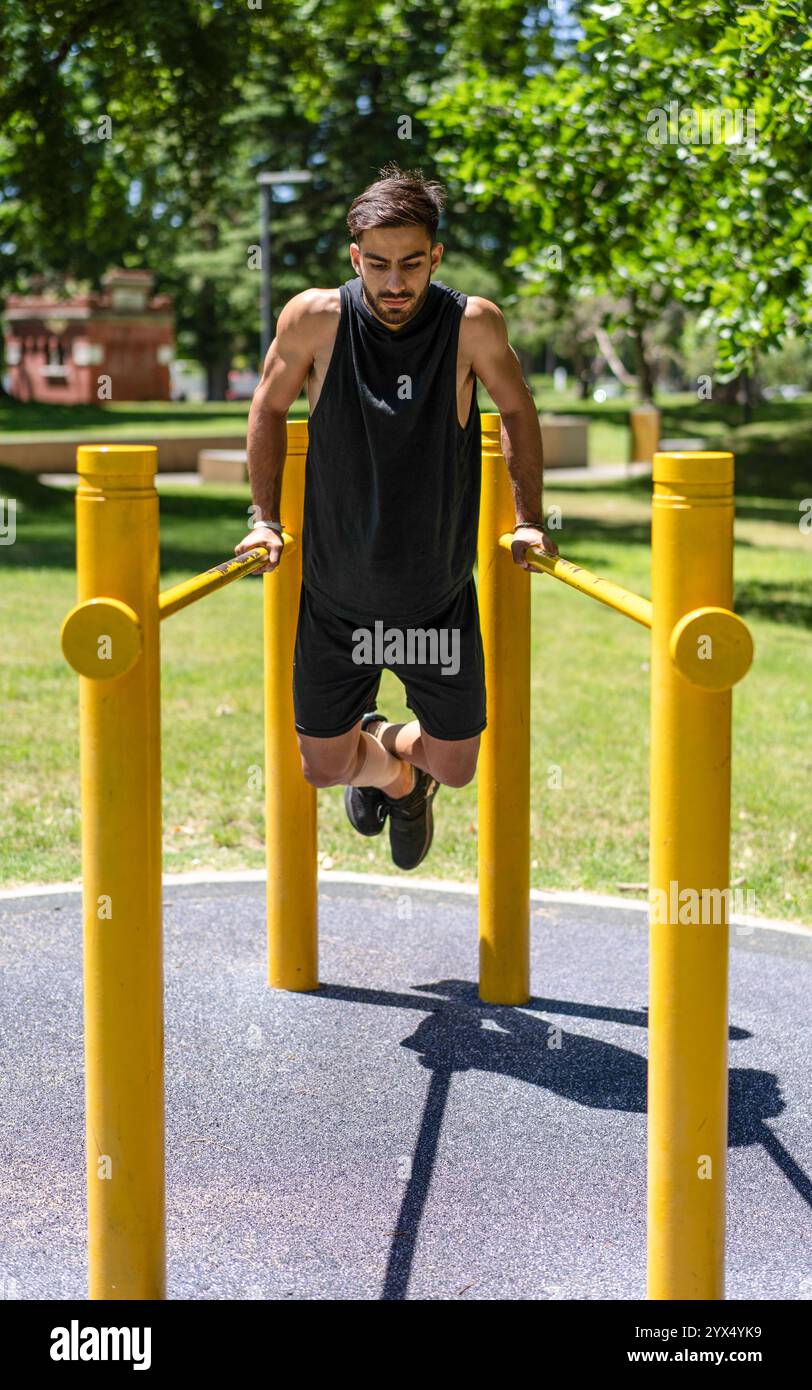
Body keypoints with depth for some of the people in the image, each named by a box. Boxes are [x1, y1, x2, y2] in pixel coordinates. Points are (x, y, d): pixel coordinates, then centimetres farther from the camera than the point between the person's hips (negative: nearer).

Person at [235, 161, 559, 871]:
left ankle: (400, 749, 45)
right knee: (324, 766, 7)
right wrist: (267, 520, 6)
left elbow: (518, 411, 3)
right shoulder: (314, 318, -16)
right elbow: (269, 409, 3)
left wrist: (529, 520, 5)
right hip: (334, 593, 0)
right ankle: (380, 755, 43)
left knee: (453, 767, 8)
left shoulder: (473, 324, -17)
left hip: (440, 593, 0)